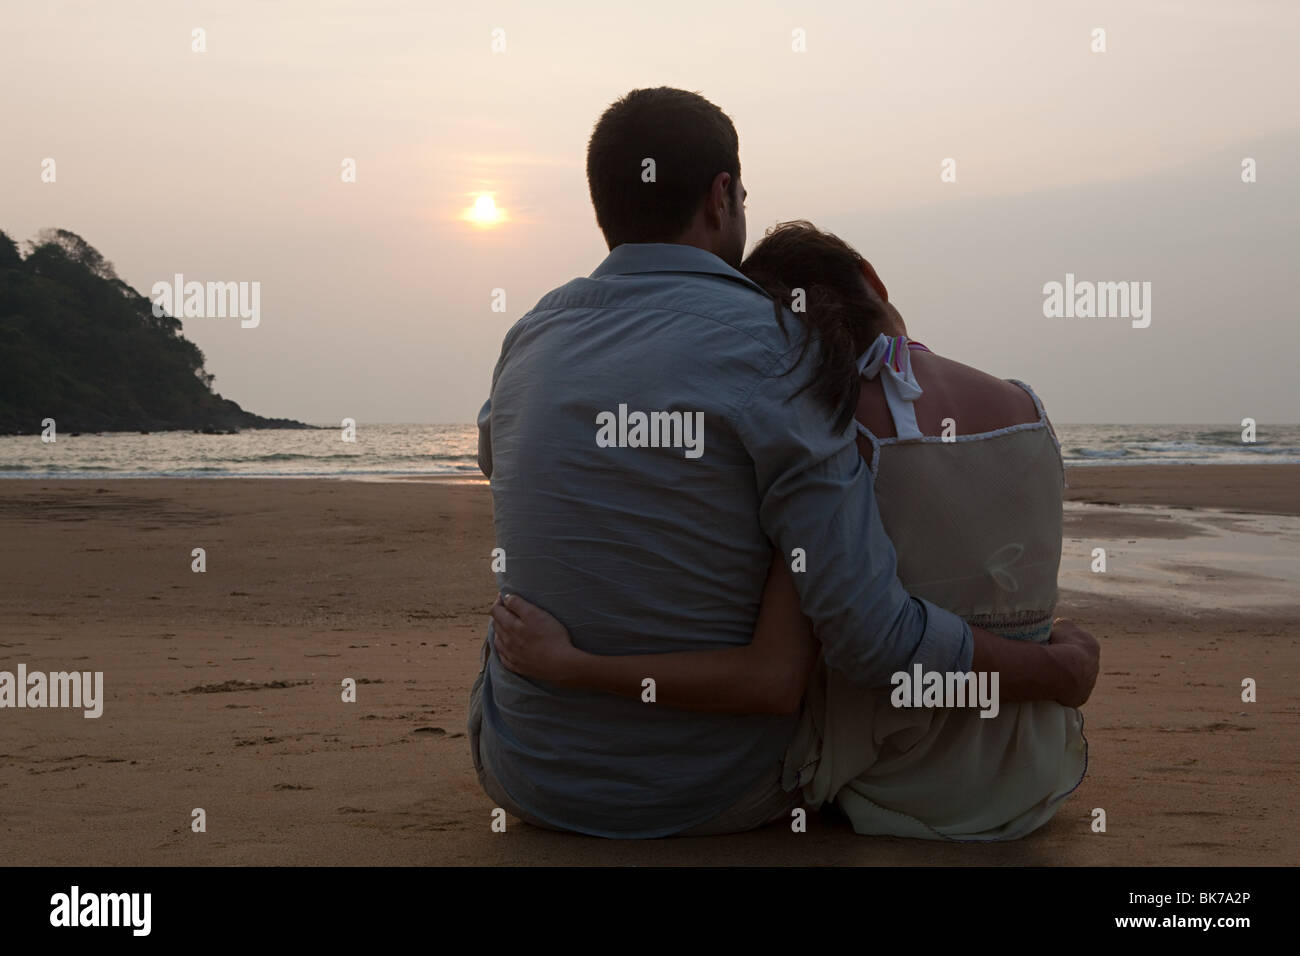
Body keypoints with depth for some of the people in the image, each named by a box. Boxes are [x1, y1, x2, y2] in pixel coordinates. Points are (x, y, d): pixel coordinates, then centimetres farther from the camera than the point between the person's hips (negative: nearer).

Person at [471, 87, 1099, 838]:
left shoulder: (531, 339, -4)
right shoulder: (775, 353, -19)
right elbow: (876, 639, -23)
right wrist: (1061, 673, -7)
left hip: (525, 776, 3)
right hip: (723, 795, -3)